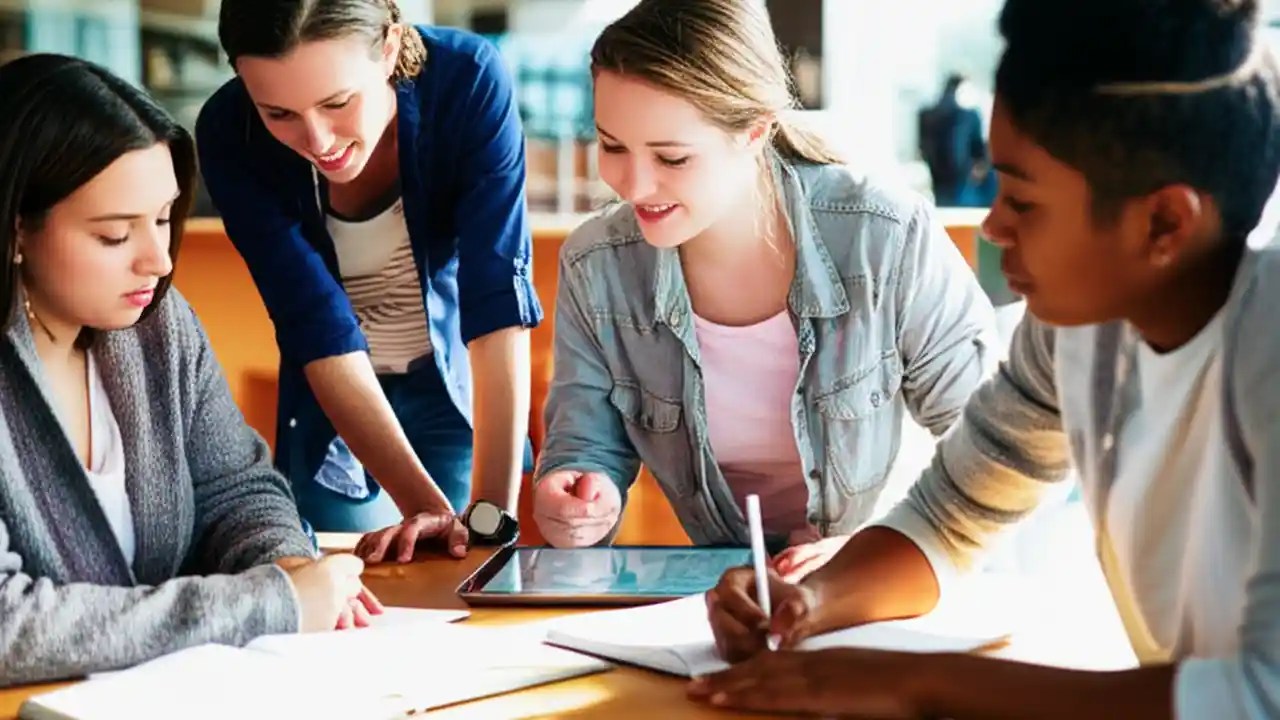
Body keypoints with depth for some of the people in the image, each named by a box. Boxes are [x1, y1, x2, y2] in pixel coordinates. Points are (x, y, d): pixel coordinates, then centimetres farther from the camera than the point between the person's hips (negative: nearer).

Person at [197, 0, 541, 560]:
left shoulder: (469, 83, -28)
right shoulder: (231, 134, -24)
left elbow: (499, 300, -31)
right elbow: (319, 328, -27)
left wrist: (494, 509, -36)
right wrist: (426, 506, -35)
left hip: (461, 385, 0)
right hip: (331, 407, 1)